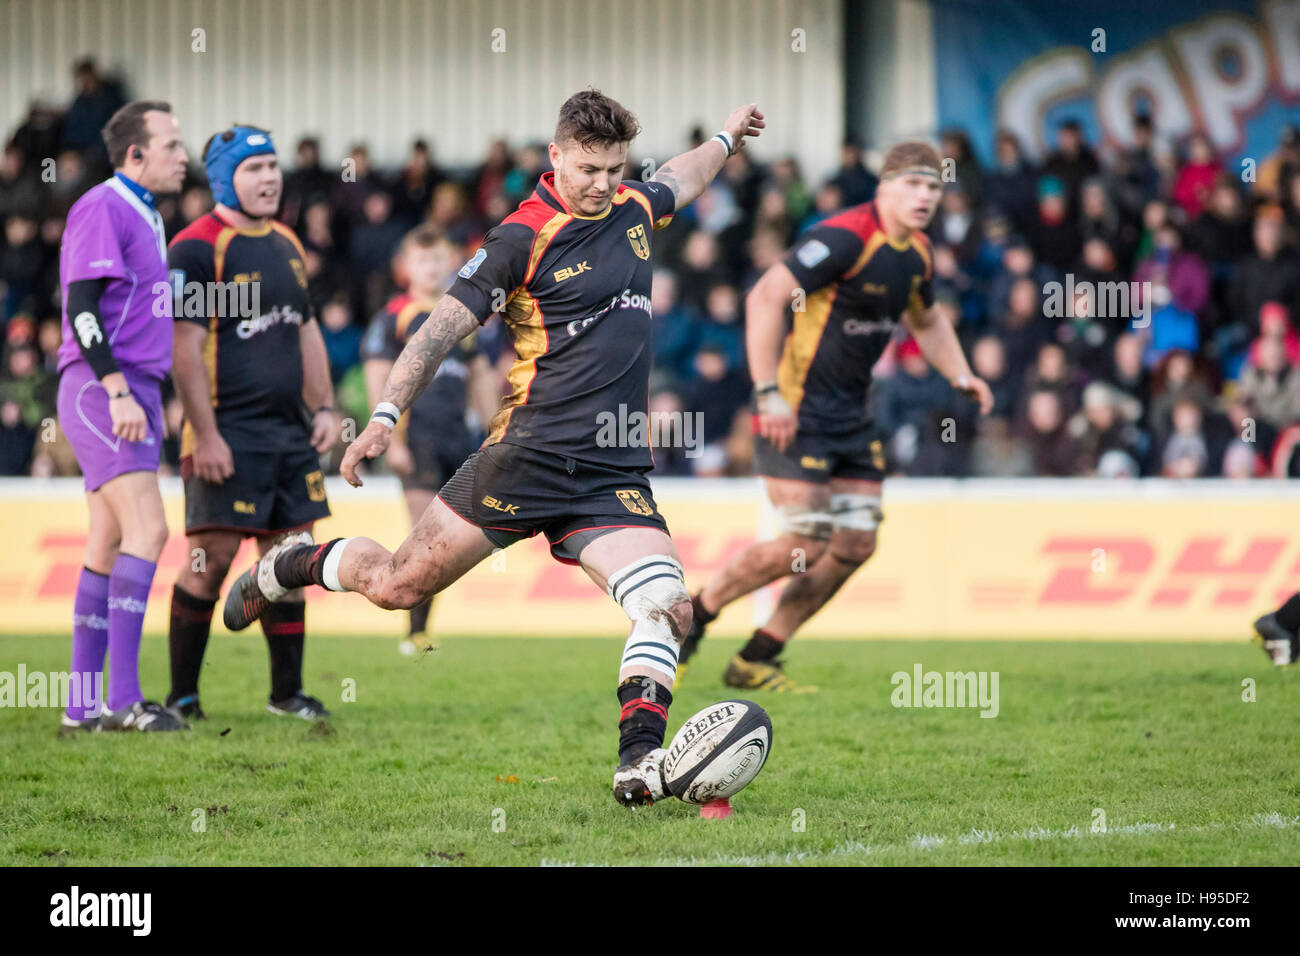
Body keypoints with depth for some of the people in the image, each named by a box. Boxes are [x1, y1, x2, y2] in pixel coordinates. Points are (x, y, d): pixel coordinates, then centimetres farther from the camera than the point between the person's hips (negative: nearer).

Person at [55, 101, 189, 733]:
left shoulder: (146, 217, 20)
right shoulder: (101, 208, -10)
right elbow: (81, 307, -17)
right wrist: (119, 391, -23)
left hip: (132, 395, 10)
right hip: (100, 391, -10)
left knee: (109, 547, 7)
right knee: (147, 529, -19)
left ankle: (83, 707, 8)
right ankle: (124, 699, -23)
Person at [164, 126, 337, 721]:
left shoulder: (287, 245, 16)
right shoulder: (197, 248, -9)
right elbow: (185, 347, -13)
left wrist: (323, 407, 14)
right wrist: (204, 435, -18)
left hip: (289, 429, 7)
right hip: (229, 434, -7)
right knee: (212, 557, -8)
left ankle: (287, 691, 16)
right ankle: (182, 695, -1)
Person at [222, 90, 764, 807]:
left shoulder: (633, 210, 11)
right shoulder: (524, 236, -8)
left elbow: (678, 182, 37)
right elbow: (445, 325, -10)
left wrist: (725, 137, 51)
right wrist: (386, 414, -18)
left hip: (616, 473, 5)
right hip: (530, 449, -5)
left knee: (666, 606, -16)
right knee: (397, 585, 0)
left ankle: (639, 760, -16)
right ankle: (290, 565, 28)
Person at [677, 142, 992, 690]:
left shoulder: (917, 255, 9)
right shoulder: (847, 238, -19)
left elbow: (925, 321, 31)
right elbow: (765, 298, -24)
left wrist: (961, 377, 16)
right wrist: (768, 393, -26)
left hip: (852, 416, 9)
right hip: (797, 412, -9)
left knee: (855, 543, 3)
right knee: (806, 545, -13)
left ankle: (755, 661, 12)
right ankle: (690, 616, 8)